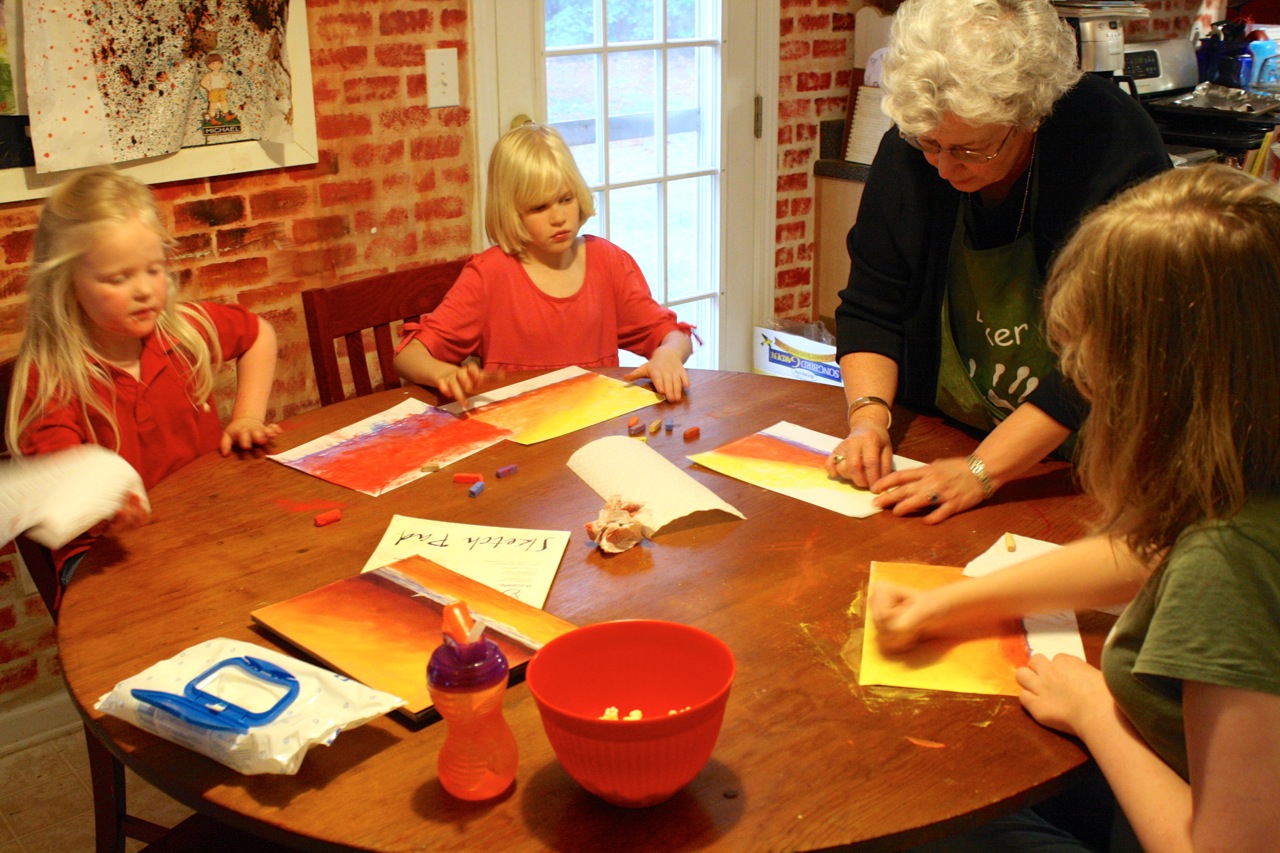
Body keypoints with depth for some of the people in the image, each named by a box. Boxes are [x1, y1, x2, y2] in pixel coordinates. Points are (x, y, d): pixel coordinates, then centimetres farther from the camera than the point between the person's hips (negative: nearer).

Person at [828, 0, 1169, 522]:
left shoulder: (1116, 156, -21)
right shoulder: (908, 153, -8)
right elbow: (870, 309, -2)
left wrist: (982, 470, -29)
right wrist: (869, 415, -19)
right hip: (937, 436, 3)